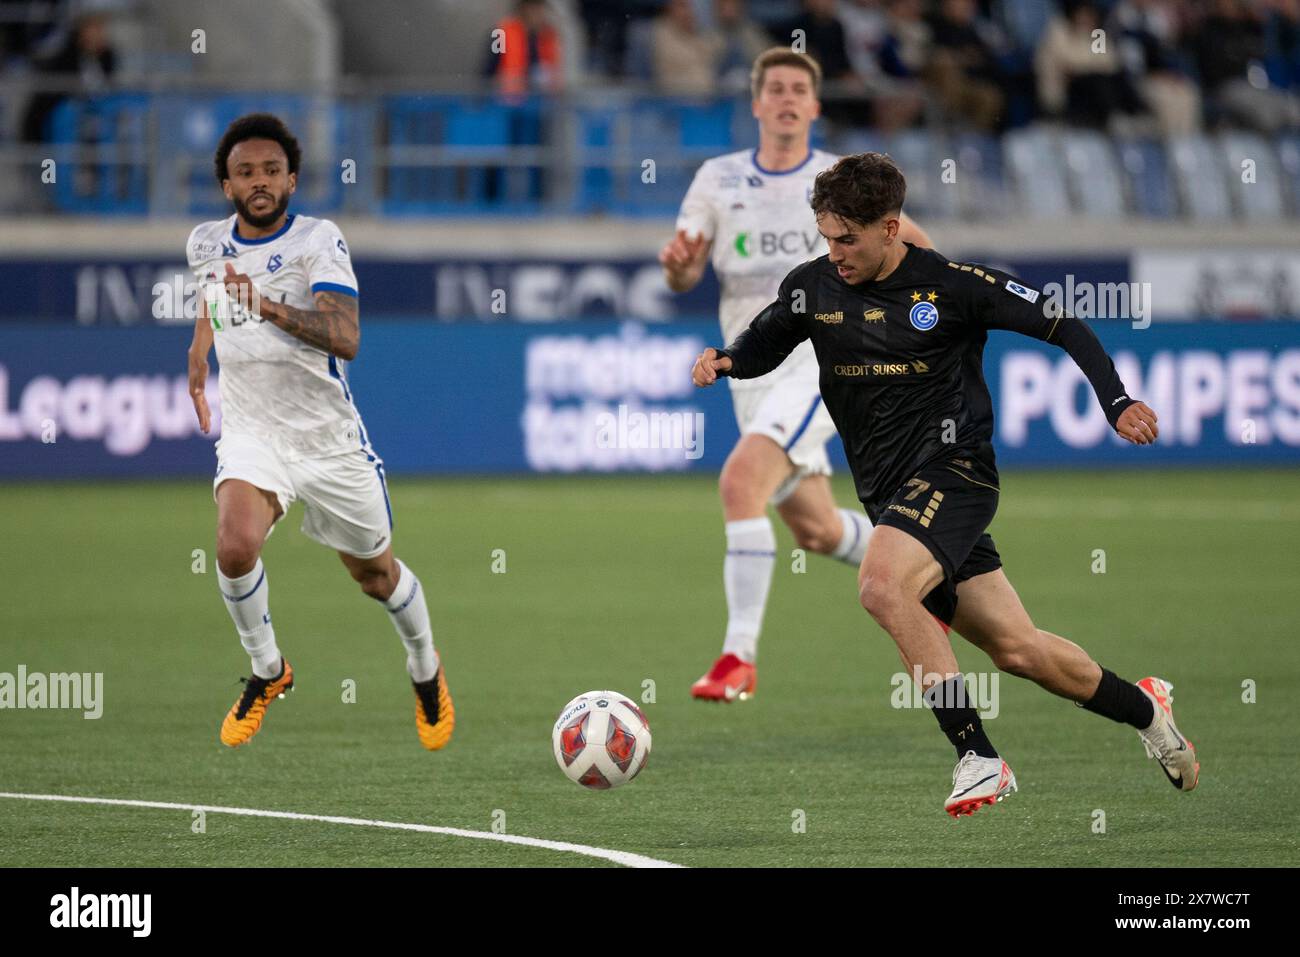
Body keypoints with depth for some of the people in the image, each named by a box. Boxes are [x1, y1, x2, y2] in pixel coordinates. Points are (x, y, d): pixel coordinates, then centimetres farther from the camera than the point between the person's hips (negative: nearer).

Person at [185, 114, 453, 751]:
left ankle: (425, 669, 44)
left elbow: (346, 338, -30)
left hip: (327, 435, -2)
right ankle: (267, 672, -2)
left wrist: (271, 308, -42)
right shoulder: (206, 243, 0)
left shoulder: (317, 240, -15)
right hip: (249, 431, 2)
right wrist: (199, 349, 23)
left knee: (374, 572, 13)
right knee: (236, 545, -27)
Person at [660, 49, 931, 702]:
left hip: (823, 360, -5)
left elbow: (910, 237, 15)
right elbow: (685, 279, 1)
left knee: (741, 479, -28)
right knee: (816, 531, 15)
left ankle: (740, 657, -27)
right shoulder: (718, 179, 6)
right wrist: (677, 263, -21)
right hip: (753, 372, 5)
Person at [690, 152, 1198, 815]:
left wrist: (1117, 402, -15)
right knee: (1016, 649, 7)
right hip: (888, 493, 6)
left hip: (953, 469, -6)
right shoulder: (812, 287, 4)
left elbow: (1063, 327, -4)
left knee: (882, 586, -32)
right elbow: (762, 346, 21)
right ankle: (1142, 707, 32)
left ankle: (979, 759, -26)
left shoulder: (950, 285, -9)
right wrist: (724, 361, -1)